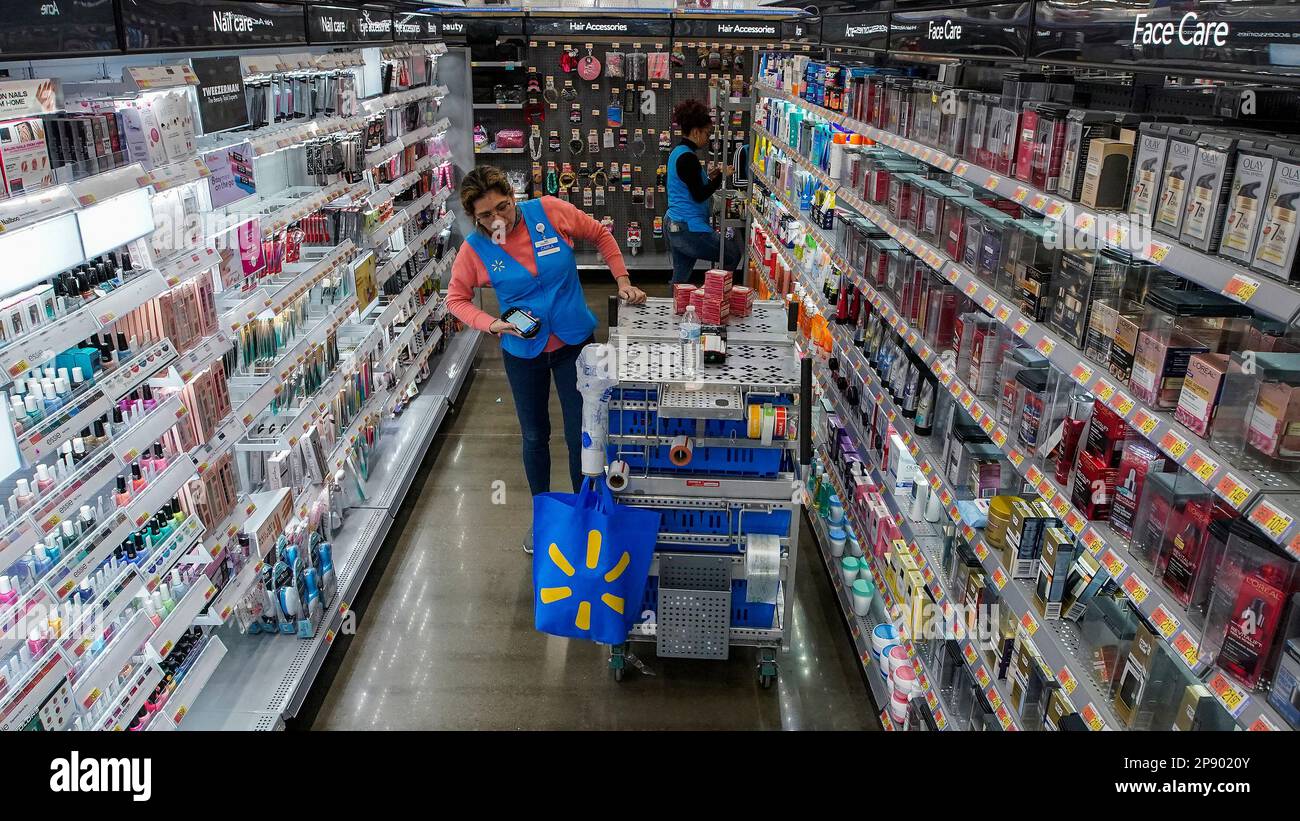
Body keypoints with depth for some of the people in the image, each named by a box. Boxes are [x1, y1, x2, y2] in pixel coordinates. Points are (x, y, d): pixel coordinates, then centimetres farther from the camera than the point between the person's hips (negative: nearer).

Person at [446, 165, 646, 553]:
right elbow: (456, 298, -1)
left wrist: (622, 281, -3)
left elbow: (600, 234, 1)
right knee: (534, 436, 16)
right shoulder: (475, 248, -14)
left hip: (575, 342, -1)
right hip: (523, 353, 1)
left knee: (580, 435, 6)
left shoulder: (550, 211, -16)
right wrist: (492, 324, -19)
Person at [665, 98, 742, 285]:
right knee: (733, 255, 2)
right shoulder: (688, 158, -17)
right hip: (690, 228, -10)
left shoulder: (677, 152, 14)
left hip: (674, 225, 10)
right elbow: (699, 196, -19)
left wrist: (709, 177, 12)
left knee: (680, 278, 12)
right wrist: (721, 176, -11)